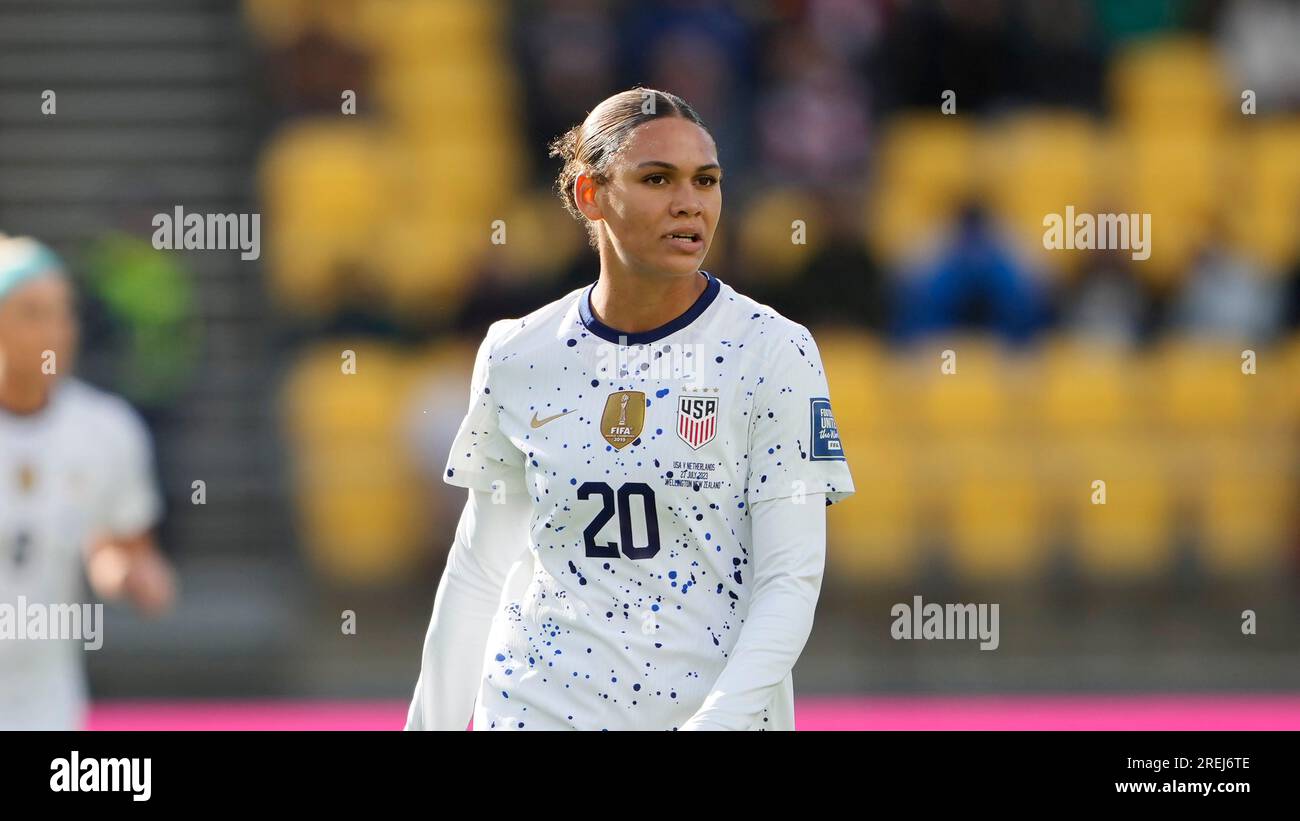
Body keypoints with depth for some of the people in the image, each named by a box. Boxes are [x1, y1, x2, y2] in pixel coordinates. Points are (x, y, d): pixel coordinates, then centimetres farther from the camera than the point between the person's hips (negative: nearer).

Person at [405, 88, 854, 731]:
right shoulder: (517, 358, 1)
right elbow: (479, 568, 8)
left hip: (718, 706, -2)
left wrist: (718, 718, -24)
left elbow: (790, 579, -12)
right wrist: (430, 723, 5)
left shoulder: (773, 352, -8)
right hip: (541, 703, 2)